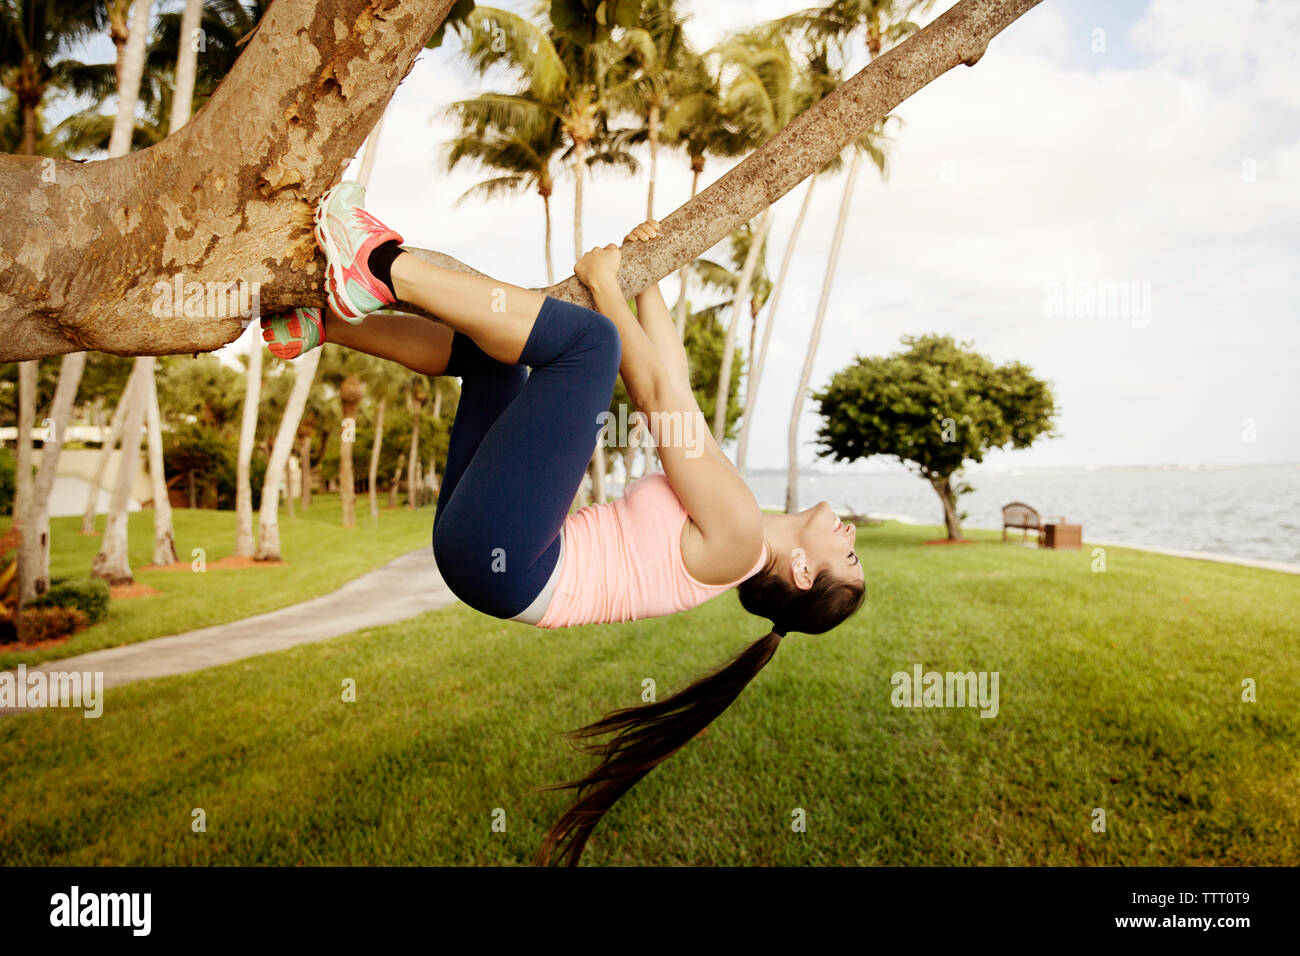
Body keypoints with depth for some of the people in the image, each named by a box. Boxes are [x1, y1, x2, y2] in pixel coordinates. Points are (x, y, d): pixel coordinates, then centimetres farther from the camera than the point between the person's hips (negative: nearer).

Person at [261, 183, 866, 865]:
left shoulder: (738, 539, -8)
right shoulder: (722, 521, 17)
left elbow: (662, 391, -7)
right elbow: (668, 389, 19)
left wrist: (605, 283, 1)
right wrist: (645, 277, 20)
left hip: (505, 563, -9)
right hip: (495, 558, 9)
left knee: (590, 337, -18)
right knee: (495, 345, 20)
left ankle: (382, 267, -10)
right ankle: (326, 321, 10)